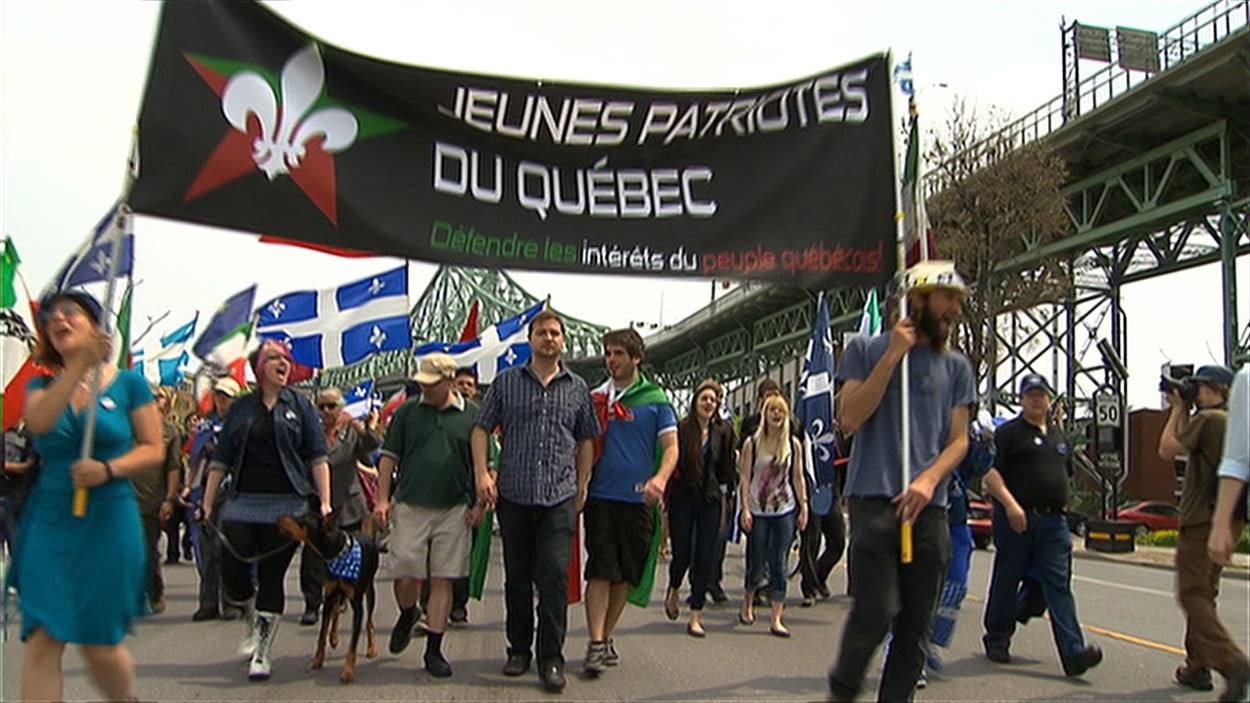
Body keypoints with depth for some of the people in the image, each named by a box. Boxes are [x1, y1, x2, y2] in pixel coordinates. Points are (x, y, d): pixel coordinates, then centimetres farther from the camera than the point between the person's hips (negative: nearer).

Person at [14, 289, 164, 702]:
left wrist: (109, 470, -18)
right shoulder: (42, 385, 9)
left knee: (101, 645, 3)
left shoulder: (128, 383, 2)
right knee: (41, 641, -6)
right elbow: (38, 421, -14)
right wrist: (80, 366, -22)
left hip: (108, 521, -2)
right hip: (49, 521, 2)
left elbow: (153, 450, 0)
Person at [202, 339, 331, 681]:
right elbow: (221, 459, 12)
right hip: (243, 503, 2)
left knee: (272, 577, 1)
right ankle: (253, 624, 26)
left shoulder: (300, 406, 6)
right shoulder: (241, 408, 11)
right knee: (232, 573, -4)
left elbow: (317, 458, 0)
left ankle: (262, 652, 12)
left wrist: (325, 502, -9)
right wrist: (208, 503, 6)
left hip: (287, 505, -2)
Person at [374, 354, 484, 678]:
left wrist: (480, 504, 0)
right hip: (409, 506, 1)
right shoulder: (407, 411, 5)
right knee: (407, 576, -1)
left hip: (454, 510, 0)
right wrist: (382, 500, 1)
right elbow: (389, 457, 8)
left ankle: (434, 650, 12)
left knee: (442, 580, 2)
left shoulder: (472, 414, 4)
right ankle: (407, 616, 31)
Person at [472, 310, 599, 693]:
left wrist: (581, 487, 9)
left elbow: (586, 441, 15)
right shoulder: (506, 381, 6)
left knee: (554, 576, -7)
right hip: (514, 495, 1)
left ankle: (551, 658, 0)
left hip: (560, 497, -1)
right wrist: (482, 473, -6)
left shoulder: (577, 388, 9)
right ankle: (519, 649, 24)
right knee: (517, 577, 10)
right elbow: (481, 429, 6)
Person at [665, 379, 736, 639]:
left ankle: (696, 616, 10)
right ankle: (673, 591, 37)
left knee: (705, 559, 1)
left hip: (710, 501, 2)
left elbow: (726, 472, 11)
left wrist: (735, 462, -4)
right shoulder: (681, 429, -5)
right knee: (682, 555, 2)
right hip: (682, 500, -2)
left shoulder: (723, 432, 5)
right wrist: (665, 496, -11)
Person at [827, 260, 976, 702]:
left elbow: (959, 439, 10)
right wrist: (894, 354, -8)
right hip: (873, 499, -4)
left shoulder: (956, 367, 15)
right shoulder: (866, 350, 6)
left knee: (916, 626, 4)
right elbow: (850, 418, -5)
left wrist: (928, 480, -10)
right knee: (876, 611, -14)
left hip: (929, 507, 4)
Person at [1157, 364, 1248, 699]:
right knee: (1204, 592, 15)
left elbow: (1167, 450, -8)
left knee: (1193, 594, -7)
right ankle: (1197, 667, 19)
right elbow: (1191, 444, 23)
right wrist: (1183, 411, 18)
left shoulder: (1208, 418, -14)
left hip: (1202, 519, -9)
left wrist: (1178, 410, 1)